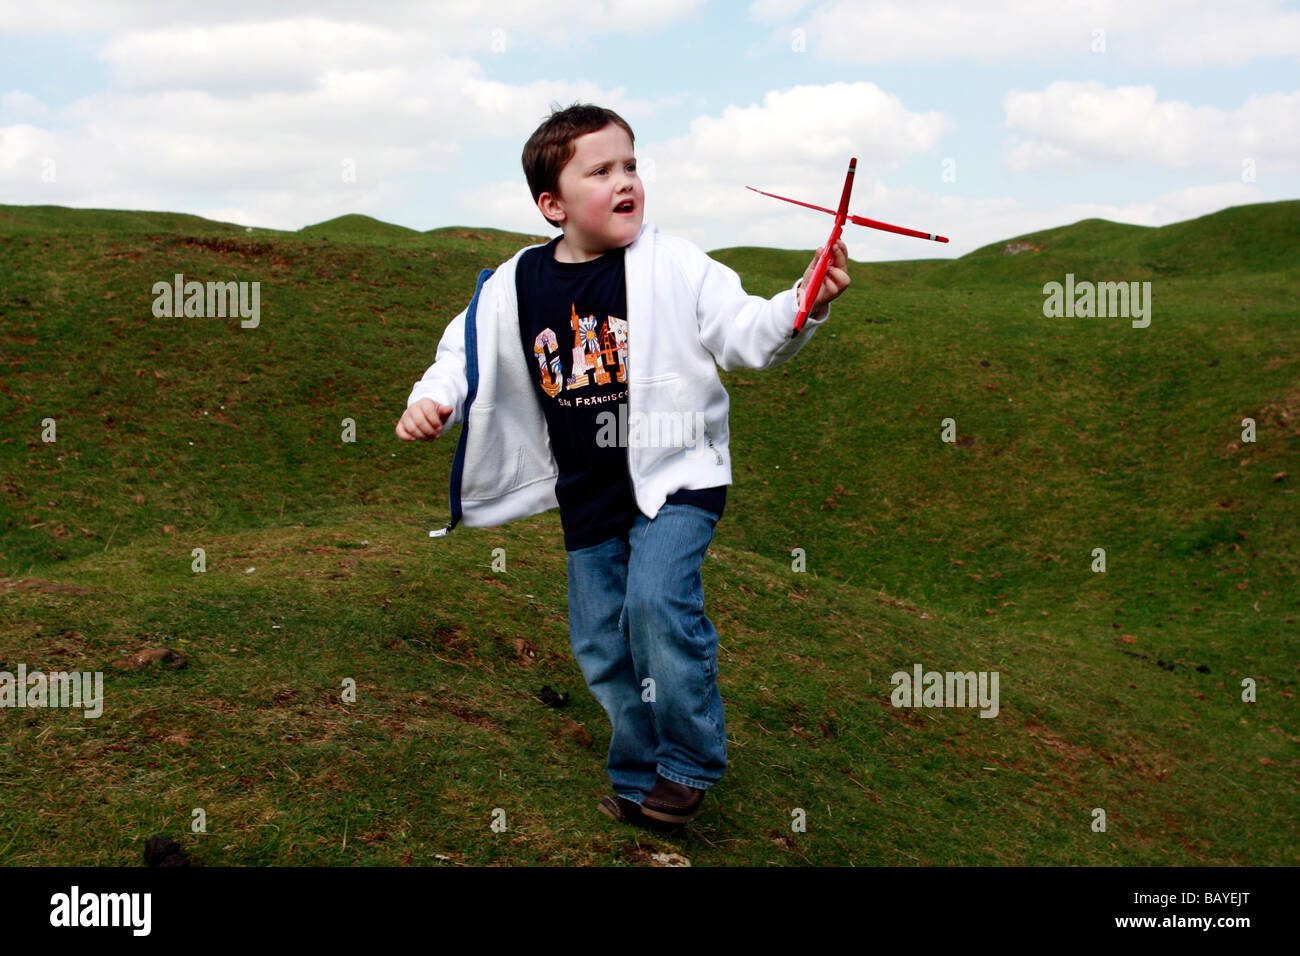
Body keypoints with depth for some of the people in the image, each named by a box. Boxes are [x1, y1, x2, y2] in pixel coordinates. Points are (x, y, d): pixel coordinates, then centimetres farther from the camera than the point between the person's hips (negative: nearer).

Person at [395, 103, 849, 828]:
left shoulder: (674, 266, -9)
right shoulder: (517, 285, -1)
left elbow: (747, 334, -12)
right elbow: (470, 349, 10)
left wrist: (804, 306, -29)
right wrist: (433, 400, -8)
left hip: (674, 474, -4)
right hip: (587, 492, 5)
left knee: (657, 599, -25)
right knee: (602, 645, 11)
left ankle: (690, 761, -3)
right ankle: (639, 778, 32)